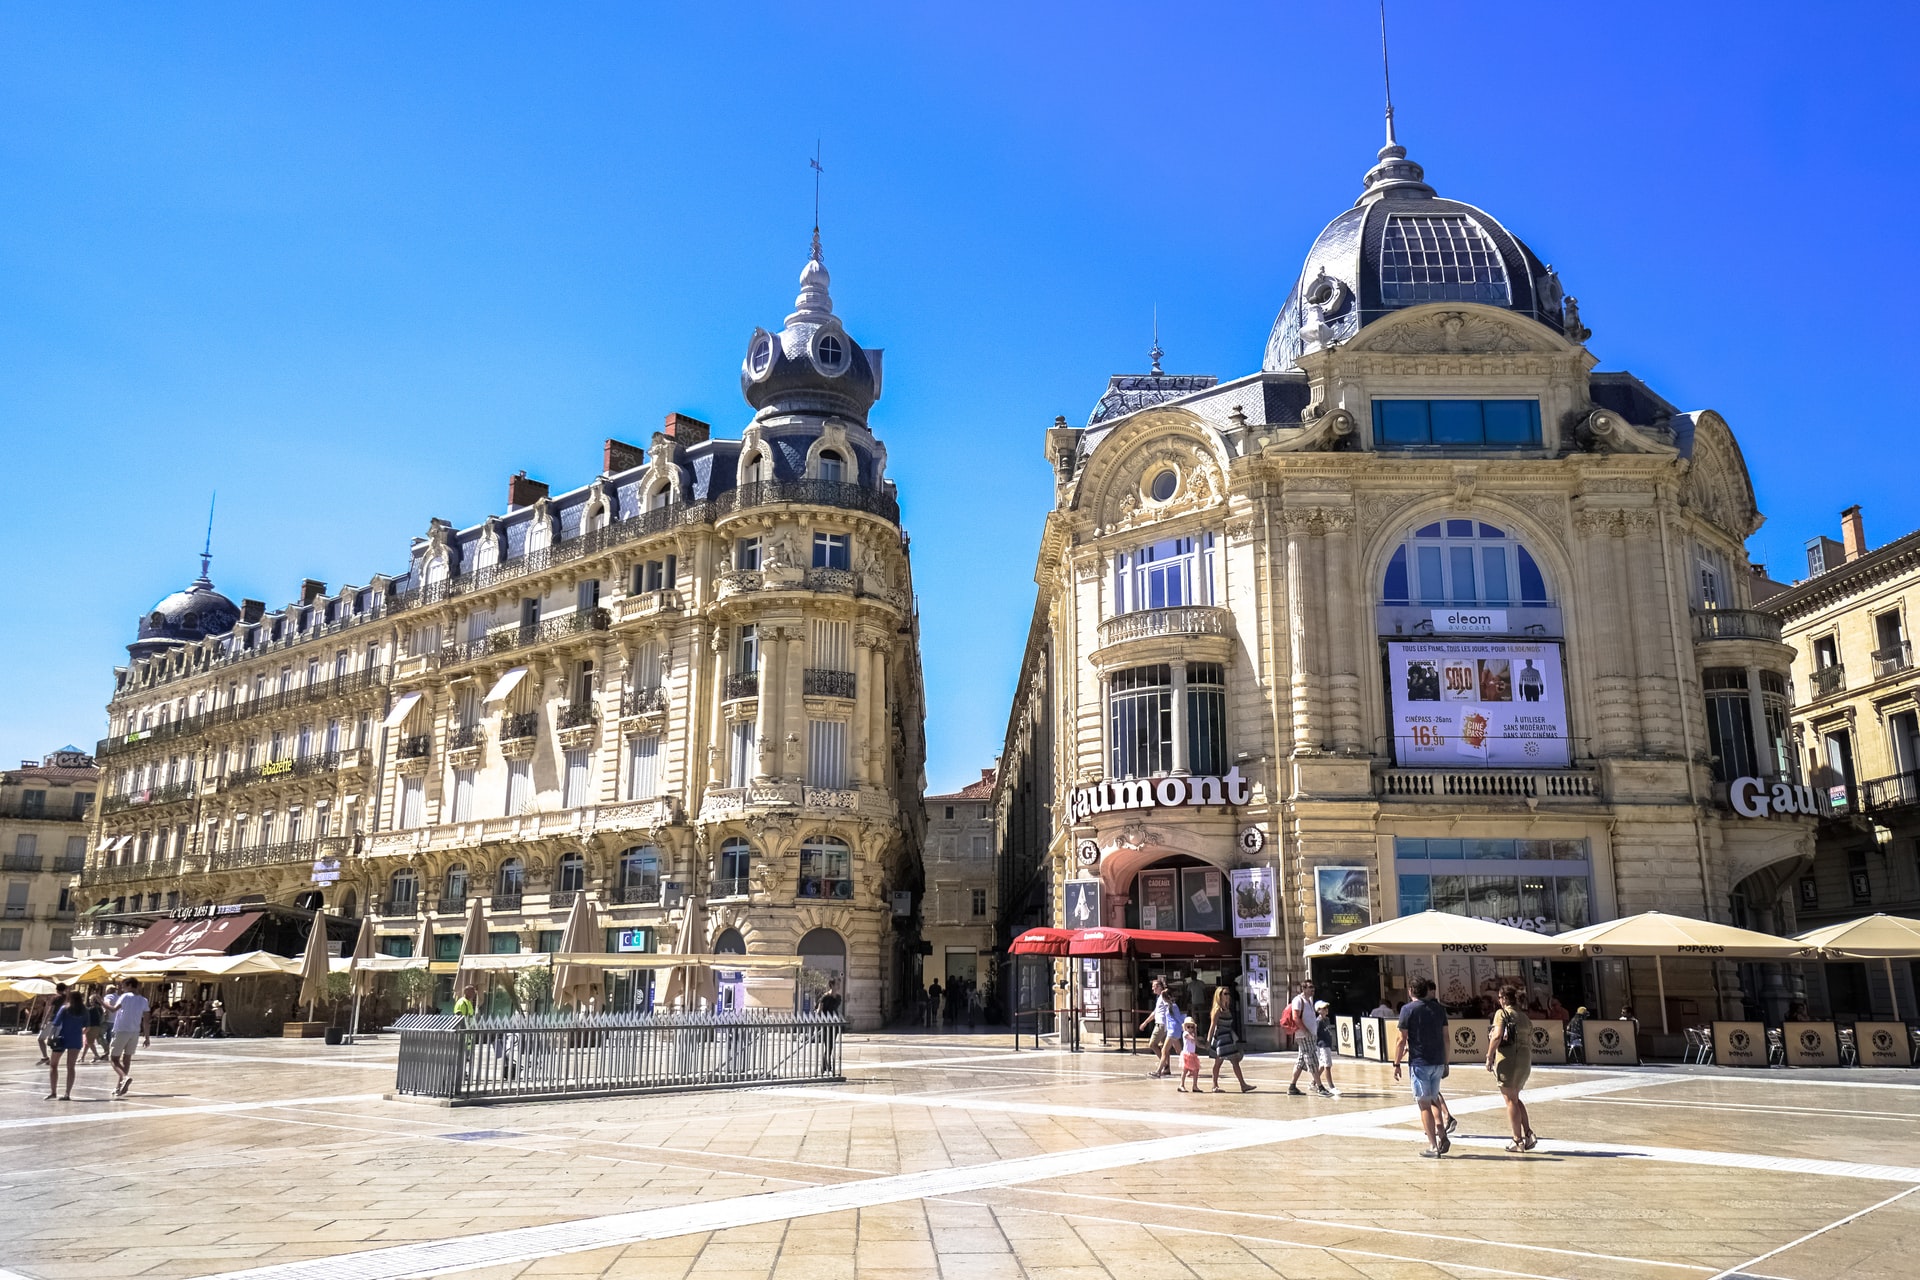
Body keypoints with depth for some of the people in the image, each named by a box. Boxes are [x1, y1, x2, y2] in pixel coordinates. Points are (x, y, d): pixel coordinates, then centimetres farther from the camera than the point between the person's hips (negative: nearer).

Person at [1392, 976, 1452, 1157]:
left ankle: (1433, 1146, 1)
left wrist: (1396, 1063, -2)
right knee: (1433, 1099, 20)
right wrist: (1445, 1061, 20)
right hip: (1438, 1061, 5)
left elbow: (1402, 1040, -9)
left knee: (1424, 1104, 1)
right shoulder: (1438, 1009, 7)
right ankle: (1442, 1135, 6)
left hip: (1419, 1062, -5)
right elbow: (1445, 1037, 11)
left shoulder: (1408, 1010, -7)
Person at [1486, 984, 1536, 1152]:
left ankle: (1518, 1141, 4)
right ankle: (1528, 1134, 11)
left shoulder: (1502, 1014, -7)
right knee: (1515, 1098, 21)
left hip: (1507, 1057, -7)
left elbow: (1497, 1036, -19)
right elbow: (1530, 1042, 15)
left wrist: (1489, 1058, -12)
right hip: (1525, 1059, 7)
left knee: (1510, 1100, 1)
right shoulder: (1525, 1017, 15)